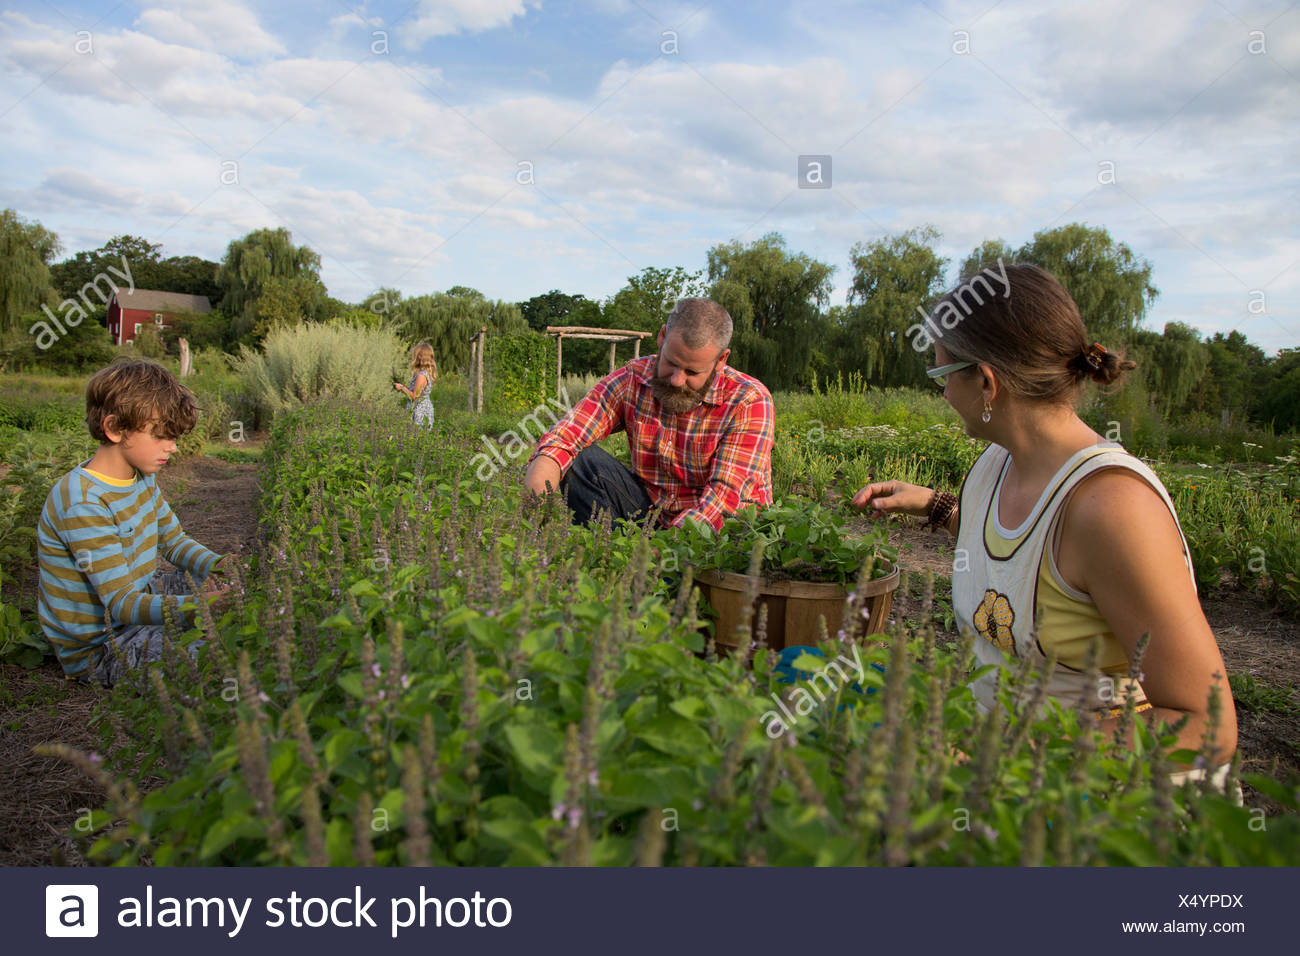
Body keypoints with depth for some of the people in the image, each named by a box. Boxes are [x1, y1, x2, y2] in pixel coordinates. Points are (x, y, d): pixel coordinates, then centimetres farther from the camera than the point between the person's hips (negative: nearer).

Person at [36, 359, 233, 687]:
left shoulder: (141, 475, 1)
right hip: (96, 647, -9)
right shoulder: (83, 505, -29)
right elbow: (122, 604, -32)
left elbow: (173, 540, 9)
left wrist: (217, 565, -13)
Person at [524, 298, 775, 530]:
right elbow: (567, 434, -14)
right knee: (577, 461, -17)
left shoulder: (750, 401, -16)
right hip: (650, 508, 3)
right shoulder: (633, 379, -5)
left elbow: (729, 491, -25)